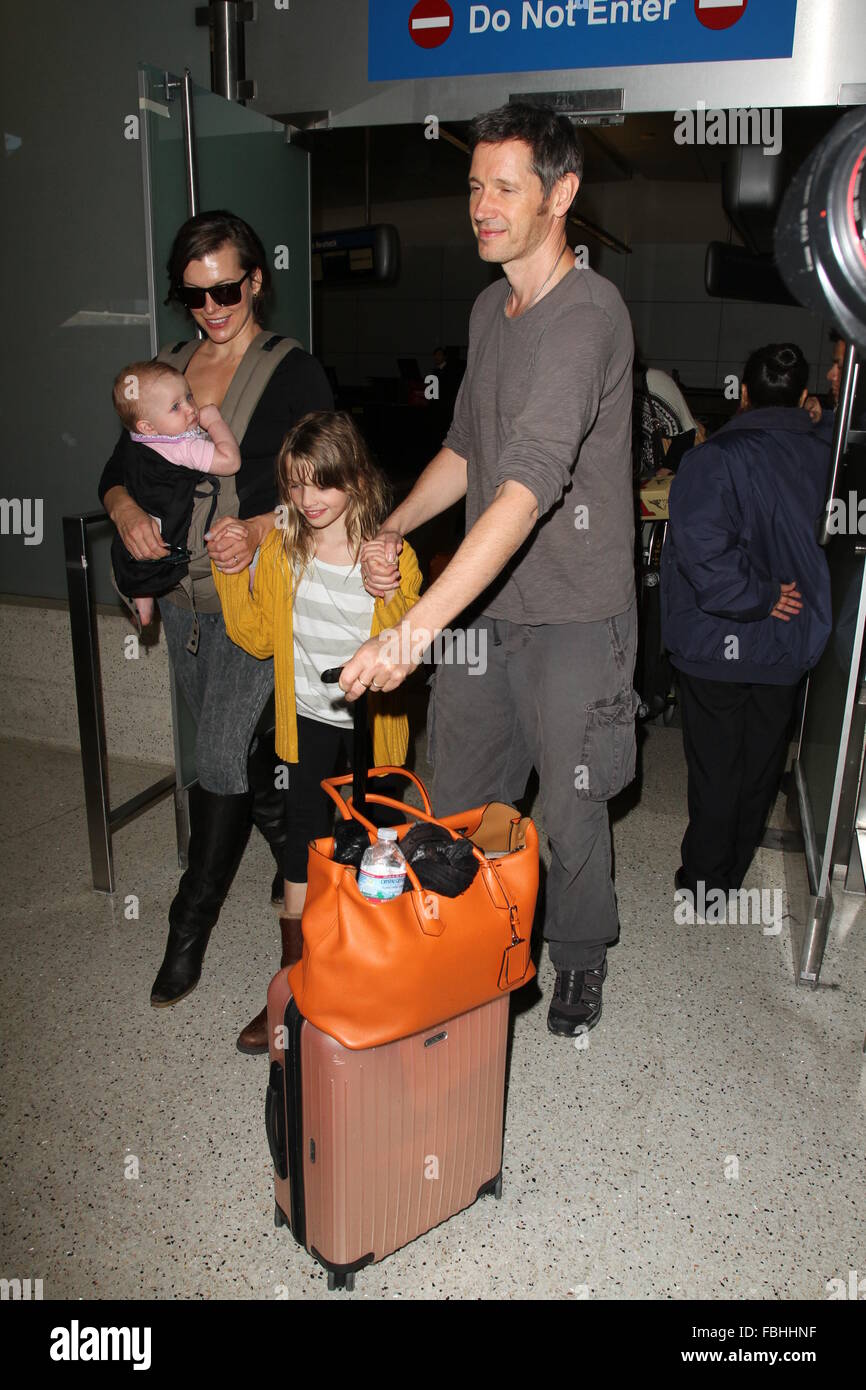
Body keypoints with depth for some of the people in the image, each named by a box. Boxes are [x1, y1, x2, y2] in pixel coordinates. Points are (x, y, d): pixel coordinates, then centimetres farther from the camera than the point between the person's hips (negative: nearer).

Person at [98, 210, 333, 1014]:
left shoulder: (294, 373, -4)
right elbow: (119, 467, 13)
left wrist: (261, 529, -25)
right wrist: (125, 510, -10)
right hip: (184, 593, 6)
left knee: (222, 759, -7)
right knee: (239, 750, 15)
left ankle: (190, 924, 9)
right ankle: (300, 861, 39)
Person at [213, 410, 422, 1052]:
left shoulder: (391, 554, -15)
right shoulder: (280, 548, -5)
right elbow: (259, 639, 0)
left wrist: (391, 599, -33)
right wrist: (230, 573, -9)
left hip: (370, 719, -2)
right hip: (308, 718, 2)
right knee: (304, 842, 5)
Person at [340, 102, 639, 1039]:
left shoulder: (588, 313, -19)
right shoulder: (490, 307, 9)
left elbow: (531, 482, -32)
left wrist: (420, 624, -40)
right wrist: (392, 528, 3)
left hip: (573, 614, -7)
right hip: (482, 606, 7)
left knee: (570, 811, 10)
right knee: (458, 800, 15)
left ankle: (579, 955, 37)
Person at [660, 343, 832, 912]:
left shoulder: (712, 460, -19)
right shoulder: (829, 455, -4)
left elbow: (704, 552, -29)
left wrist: (760, 598, -19)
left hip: (718, 645, -4)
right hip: (790, 648, 4)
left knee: (715, 768, 10)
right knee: (761, 766, 18)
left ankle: (706, 885, 23)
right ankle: (734, 874, 34)